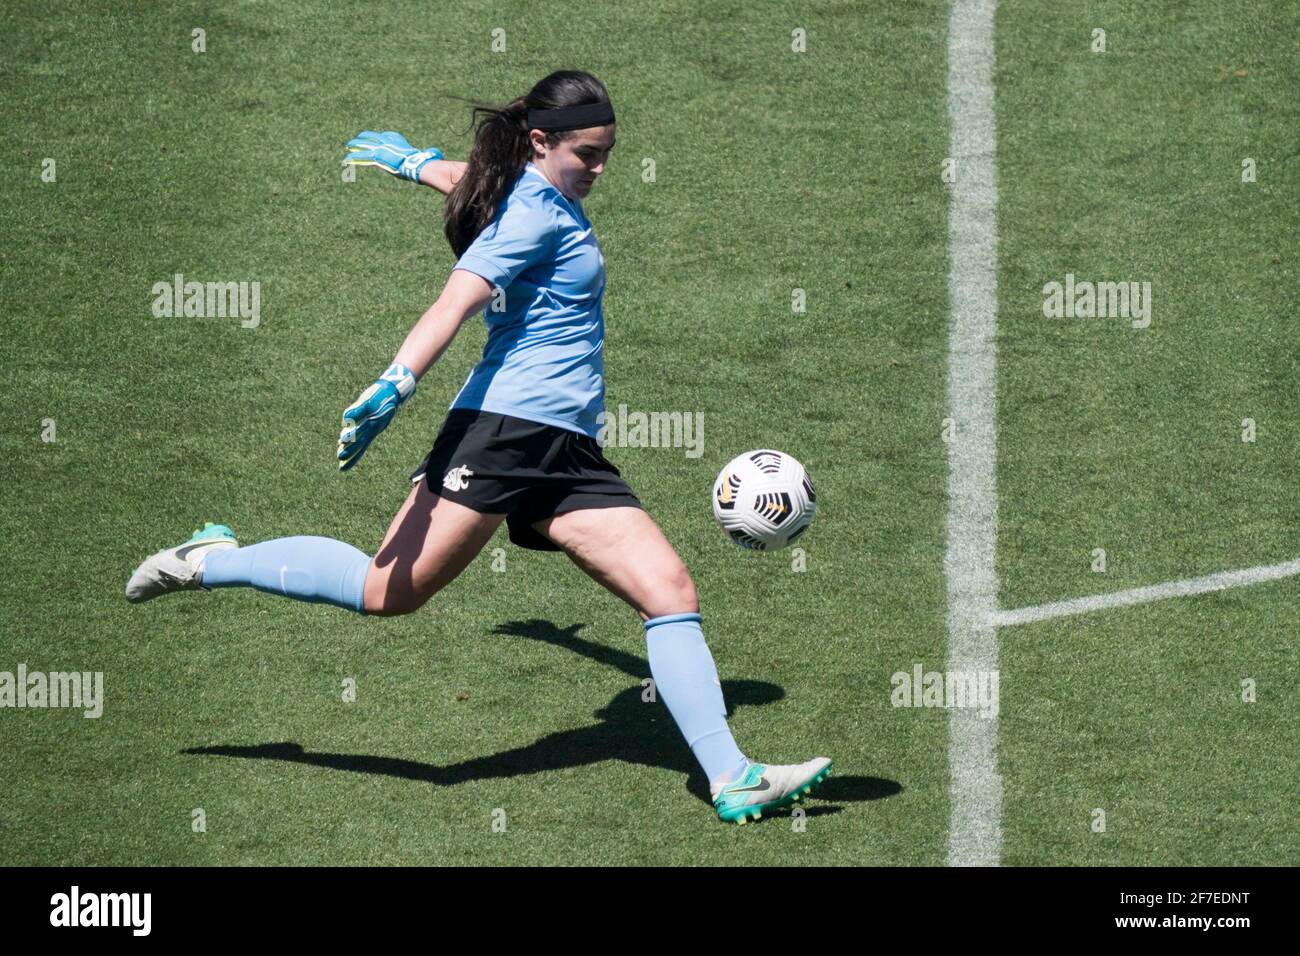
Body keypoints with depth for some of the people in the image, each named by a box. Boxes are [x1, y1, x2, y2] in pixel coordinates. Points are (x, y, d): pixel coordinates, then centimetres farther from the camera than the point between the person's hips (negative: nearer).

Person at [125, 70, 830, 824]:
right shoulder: (538, 212, -7)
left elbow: (475, 184, 43)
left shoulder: (541, 197, 20)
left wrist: (413, 160, 63)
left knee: (672, 592, -3)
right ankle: (211, 563, 3)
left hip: (567, 451, 9)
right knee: (389, 590, -15)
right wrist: (395, 387, -33)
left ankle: (733, 779, -5)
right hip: (506, 428, -9)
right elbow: (455, 304, -20)